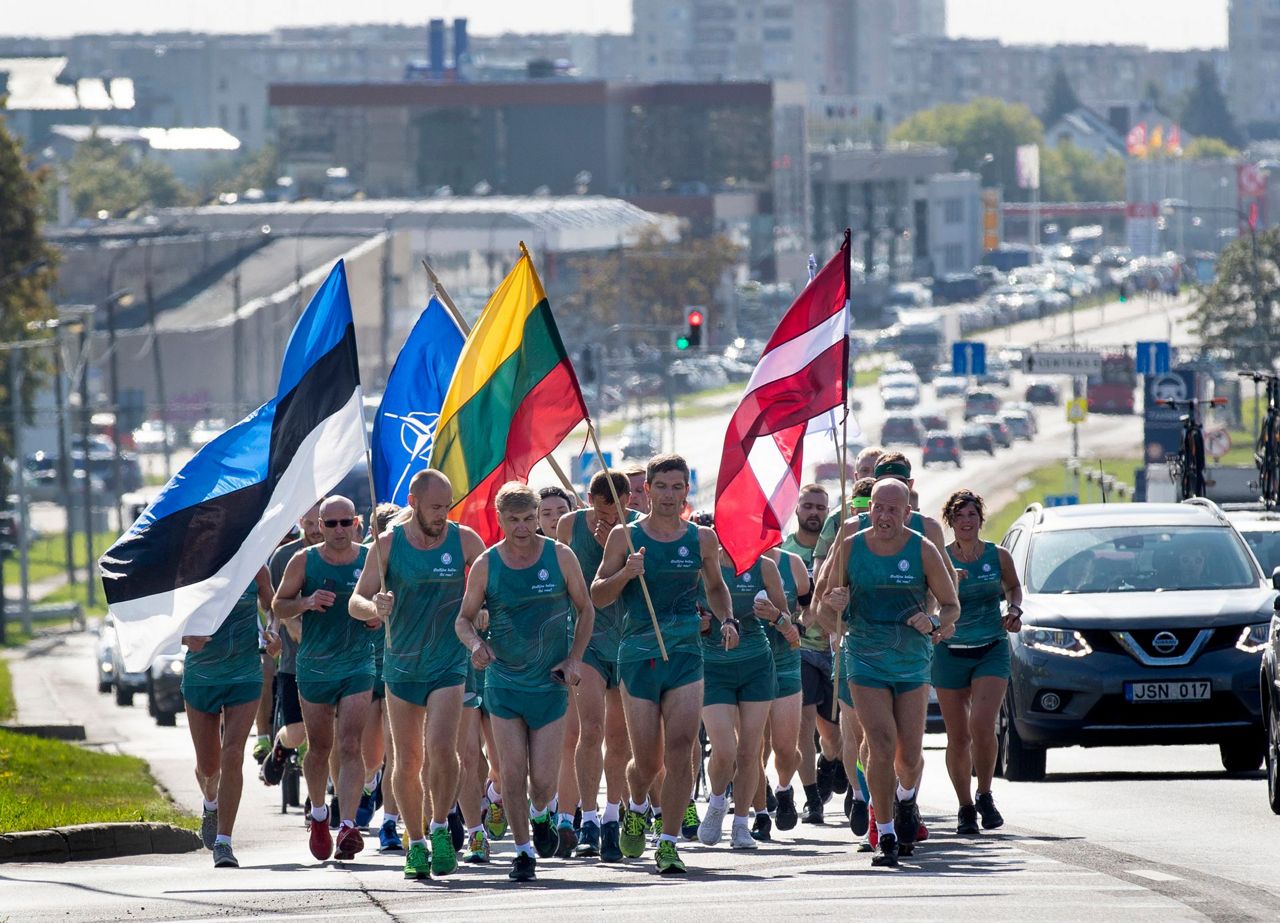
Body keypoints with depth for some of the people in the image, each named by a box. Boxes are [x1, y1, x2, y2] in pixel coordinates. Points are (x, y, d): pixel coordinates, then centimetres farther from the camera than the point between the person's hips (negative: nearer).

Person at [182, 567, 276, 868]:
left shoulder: (254, 569, -4)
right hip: (201, 676, 1)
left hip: (245, 676, -1)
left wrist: (275, 634, -11)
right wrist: (186, 637, -25)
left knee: (232, 757, -15)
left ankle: (223, 843, -11)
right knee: (208, 765, 10)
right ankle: (211, 805, 47)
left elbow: (273, 608, 11)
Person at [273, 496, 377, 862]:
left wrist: (378, 616, -10)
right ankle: (319, 815, 34)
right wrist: (306, 603, -16)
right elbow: (278, 606, 4)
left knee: (350, 746, -13)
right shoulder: (303, 561, -2)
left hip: (358, 664, -1)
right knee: (319, 748, 11)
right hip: (314, 666, 1)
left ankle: (348, 826, -18)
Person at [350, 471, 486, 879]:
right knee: (407, 761, 5)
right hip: (402, 665, 1)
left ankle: (441, 830, -2)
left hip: (449, 662, -1)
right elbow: (356, 601, -2)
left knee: (441, 747, -19)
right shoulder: (388, 544, -3)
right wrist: (375, 608, -26)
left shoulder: (464, 541, -2)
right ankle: (416, 843, 18)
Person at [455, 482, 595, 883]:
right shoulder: (485, 565, -4)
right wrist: (475, 643, -19)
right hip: (504, 681, 0)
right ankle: (523, 851, 10)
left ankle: (540, 817, 32)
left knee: (543, 779, -2)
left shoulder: (560, 557, -4)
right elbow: (464, 619, 4)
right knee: (513, 773, -4)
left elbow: (585, 609, 7)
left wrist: (575, 658, -5)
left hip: (550, 684, 0)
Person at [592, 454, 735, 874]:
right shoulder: (625, 536, 1)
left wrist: (726, 620, 5)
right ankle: (636, 808, 36)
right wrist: (625, 573, -16)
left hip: (685, 655, 1)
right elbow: (597, 595, 3)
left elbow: (716, 586, 24)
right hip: (637, 655, -1)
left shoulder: (702, 539, 7)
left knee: (680, 750, -13)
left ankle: (668, 843, -7)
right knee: (647, 761, 2)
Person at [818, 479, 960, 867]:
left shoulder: (923, 551, -4)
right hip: (865, 661, -1)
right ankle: (886, 836, -6)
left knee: (910, 755, 2)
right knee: (882, 747, -15)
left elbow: (952, 606, 4)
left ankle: (906, 799, 37)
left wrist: (935, 624, -17)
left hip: (913, 662, 1)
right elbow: (826, 616, 5)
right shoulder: (849, 549, -2)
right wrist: (833, 605, -19)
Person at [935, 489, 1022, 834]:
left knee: (982, 727, -18)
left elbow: (1013, 587, 20)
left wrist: (1014, 610, 1)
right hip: (951, 652, 0)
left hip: (992, 650, 0)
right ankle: (965, 808, 16)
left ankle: (985, 796, 3)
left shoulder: (998, 556, 2)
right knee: (958, 737, 3)